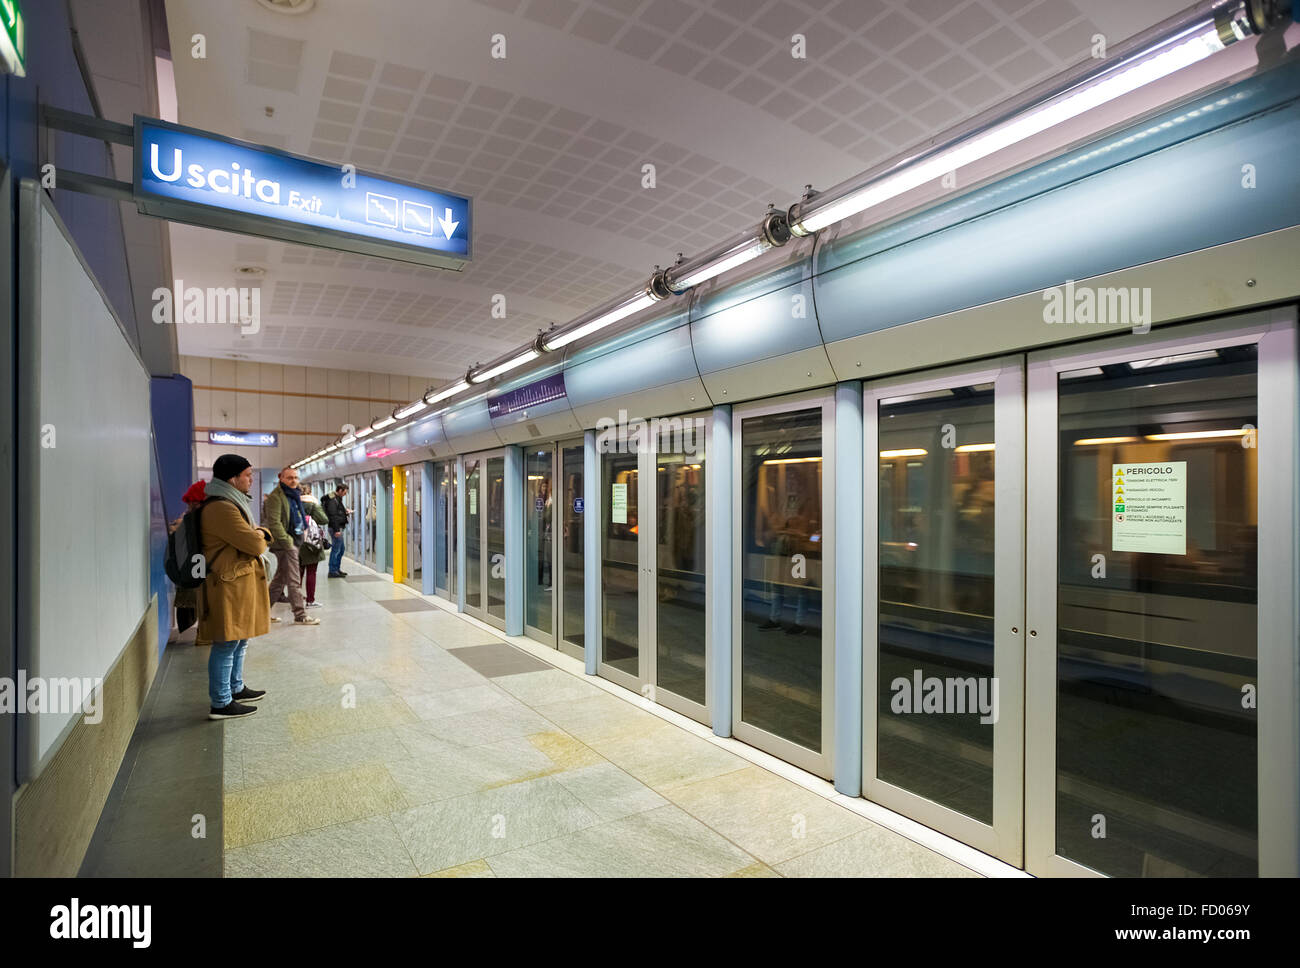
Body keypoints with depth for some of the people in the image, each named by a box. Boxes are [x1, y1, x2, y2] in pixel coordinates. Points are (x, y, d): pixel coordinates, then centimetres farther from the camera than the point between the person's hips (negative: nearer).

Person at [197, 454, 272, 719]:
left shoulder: (231, 503, 15)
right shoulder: (221, 508, -20)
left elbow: (257, 534, 18)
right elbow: (255, 544, -23)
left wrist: (259, 534, -5)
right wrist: (259, 537, -1)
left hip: (239, 584, 11)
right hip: (228, 586, -11)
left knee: (239, 641, 21)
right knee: (227, 645, -2)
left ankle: (236, 688, 34)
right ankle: (221, 704, 8)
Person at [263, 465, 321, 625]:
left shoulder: (293, 495, 17)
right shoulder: (275, 496, -12)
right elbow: (274, 523, -19)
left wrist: (303, 529, 16)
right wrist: (287, 541, -19)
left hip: (294, 541, 9)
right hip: (285, 544, -9)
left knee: (280, 578, 16)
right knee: (294, 581, -5)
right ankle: (300, 615, 0)